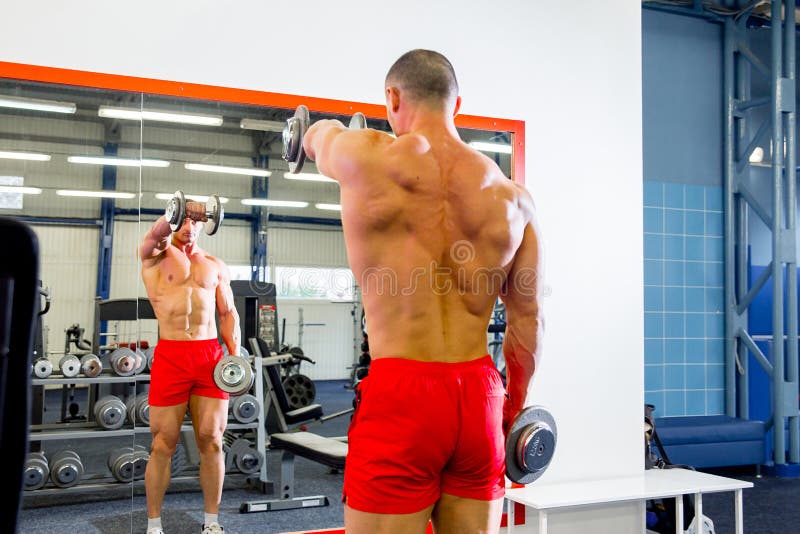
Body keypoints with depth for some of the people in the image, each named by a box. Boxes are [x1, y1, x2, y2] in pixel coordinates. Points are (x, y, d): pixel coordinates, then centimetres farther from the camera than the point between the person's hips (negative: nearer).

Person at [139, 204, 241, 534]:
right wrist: (181, 207, -21)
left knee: (211, 441, 4)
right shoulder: (153, 256, 7)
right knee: (163, 445, 1)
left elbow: (228, 313, 13)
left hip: (211, 356, 3)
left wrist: (234, 354, 3)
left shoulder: (215, 266, 15)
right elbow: (156, 233, -17)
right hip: (170, 355, -2)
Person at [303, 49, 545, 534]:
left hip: (399, 392, -4)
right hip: (479, 394, 4)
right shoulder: (513, 197, 3)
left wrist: (324, 129, 43)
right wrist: (515, 404, 23)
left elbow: (317, 137, 19)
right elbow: (529, 320, 9)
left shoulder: (364, 158, -7)